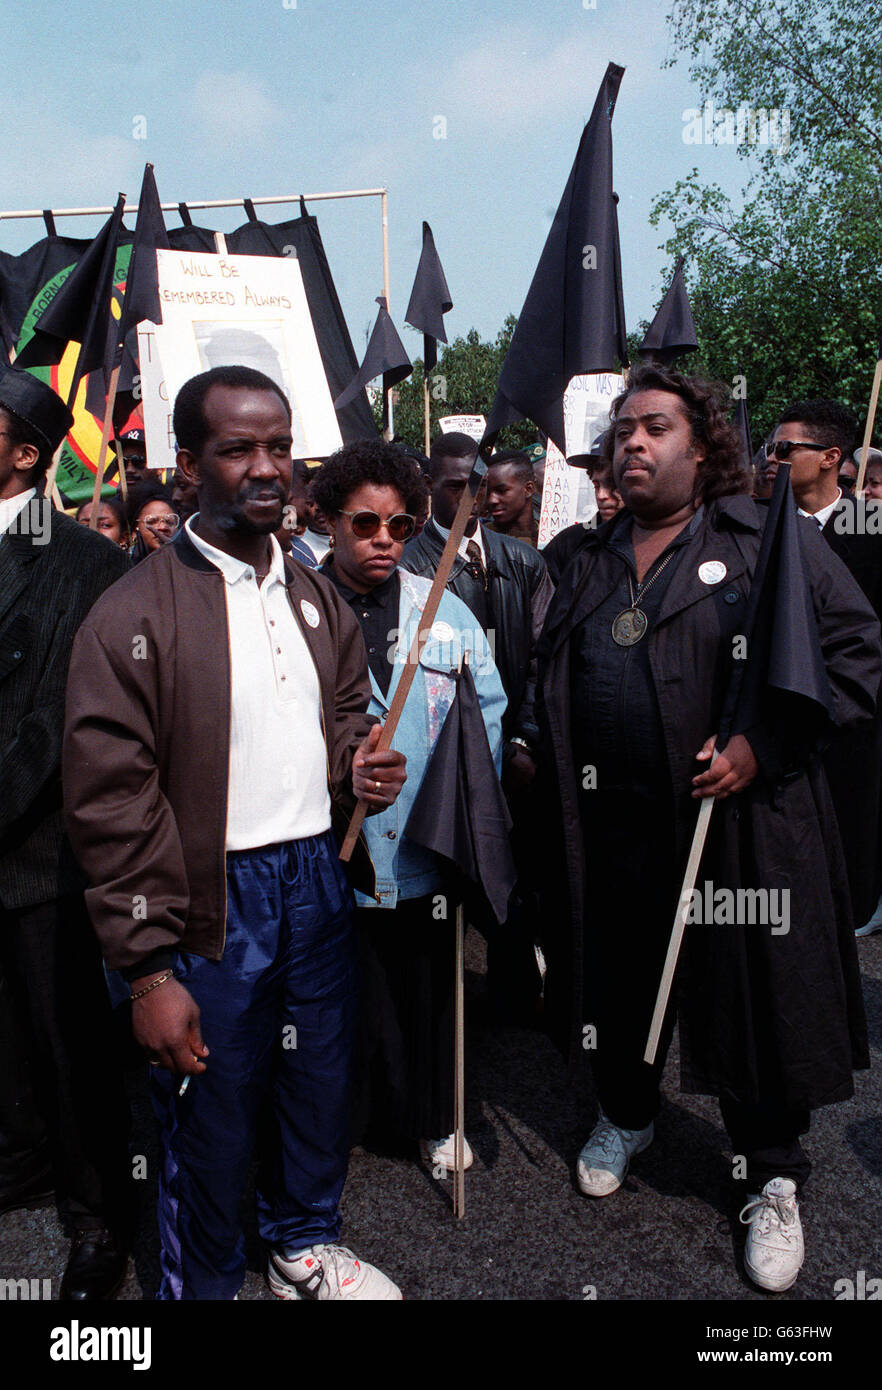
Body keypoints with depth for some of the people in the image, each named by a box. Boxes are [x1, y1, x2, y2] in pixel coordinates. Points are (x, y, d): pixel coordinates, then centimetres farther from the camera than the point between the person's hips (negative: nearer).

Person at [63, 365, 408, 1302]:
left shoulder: (318, 600, 9)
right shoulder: (135, 617, -12)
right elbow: (110, 804, -13)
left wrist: (358, 769, -2)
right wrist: (149, 968, -14)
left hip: (319, 878, 6)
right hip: (213, 899, -5)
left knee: (320, 1087, 20)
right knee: (209, 1123, 10)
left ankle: (305, 1248, 46)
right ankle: (202, 1286, 37)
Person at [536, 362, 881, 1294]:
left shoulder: (770, 544, -3)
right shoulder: (591, 562, 13)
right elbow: (552, 677, 22)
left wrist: (765, 745, -15)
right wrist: (541, 755, 8)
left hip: (740, 822, -4)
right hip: (611, 826, 4)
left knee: (755, 990, 7)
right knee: (618, 981, 16)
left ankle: (772, 1181, 29)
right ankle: (625, 1116, 45)